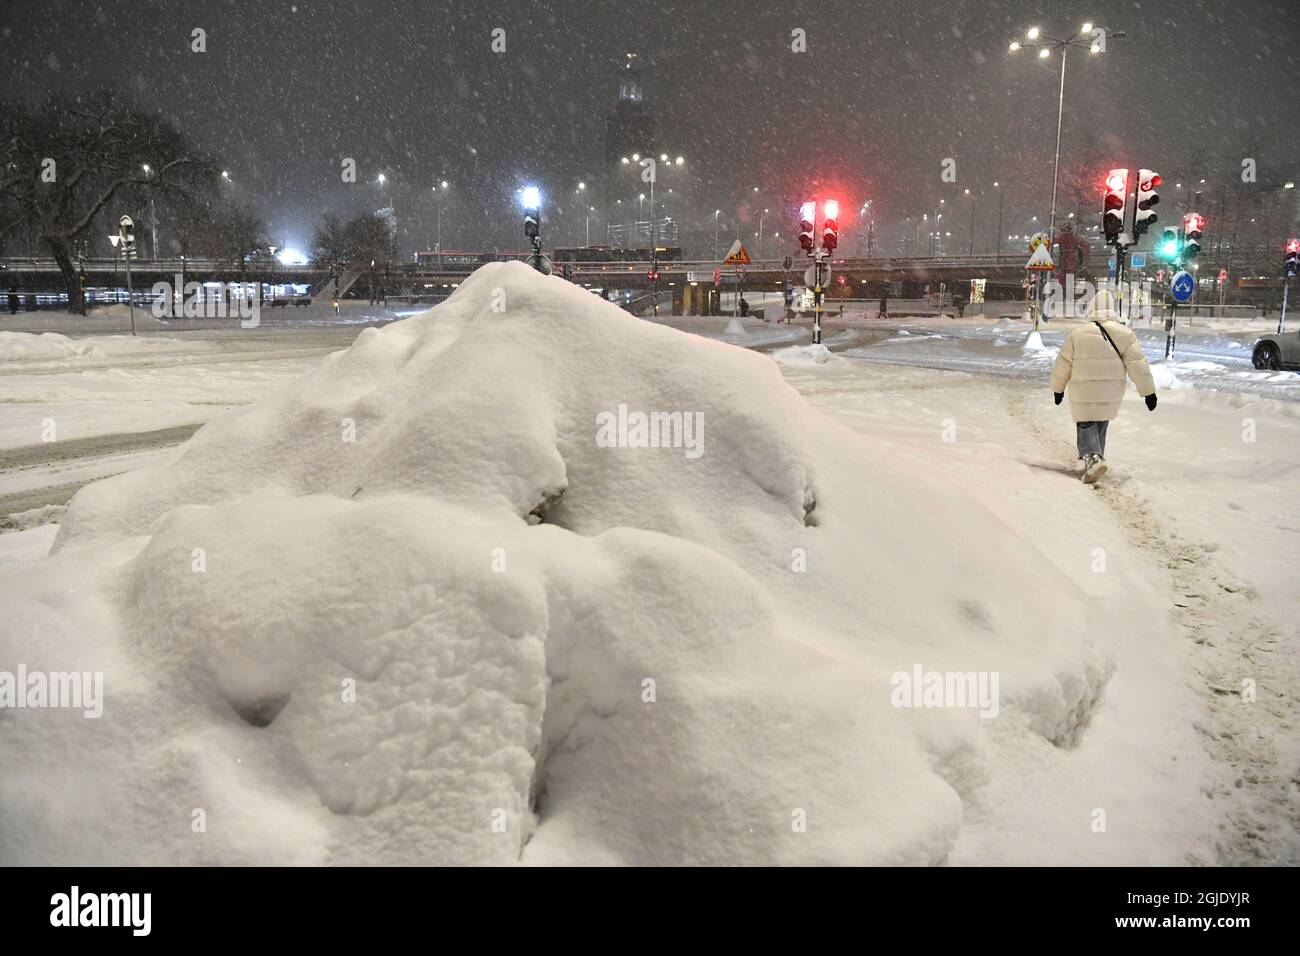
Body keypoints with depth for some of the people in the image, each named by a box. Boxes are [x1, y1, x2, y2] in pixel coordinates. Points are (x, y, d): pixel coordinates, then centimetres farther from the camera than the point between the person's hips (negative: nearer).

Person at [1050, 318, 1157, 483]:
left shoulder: (1078, 334, 0)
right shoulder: (1125, 334, 0)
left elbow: (1063, 364, 4)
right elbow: (1137, 364, -4)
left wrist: (1058, 389, 16)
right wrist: (1149, 392, -2)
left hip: (1083, 393, -2)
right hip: (1110, 395, 2)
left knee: (1086, 426, 4)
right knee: (1101, 424, 20)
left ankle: (1092, 458, -21)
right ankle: (1096, 460, 25)